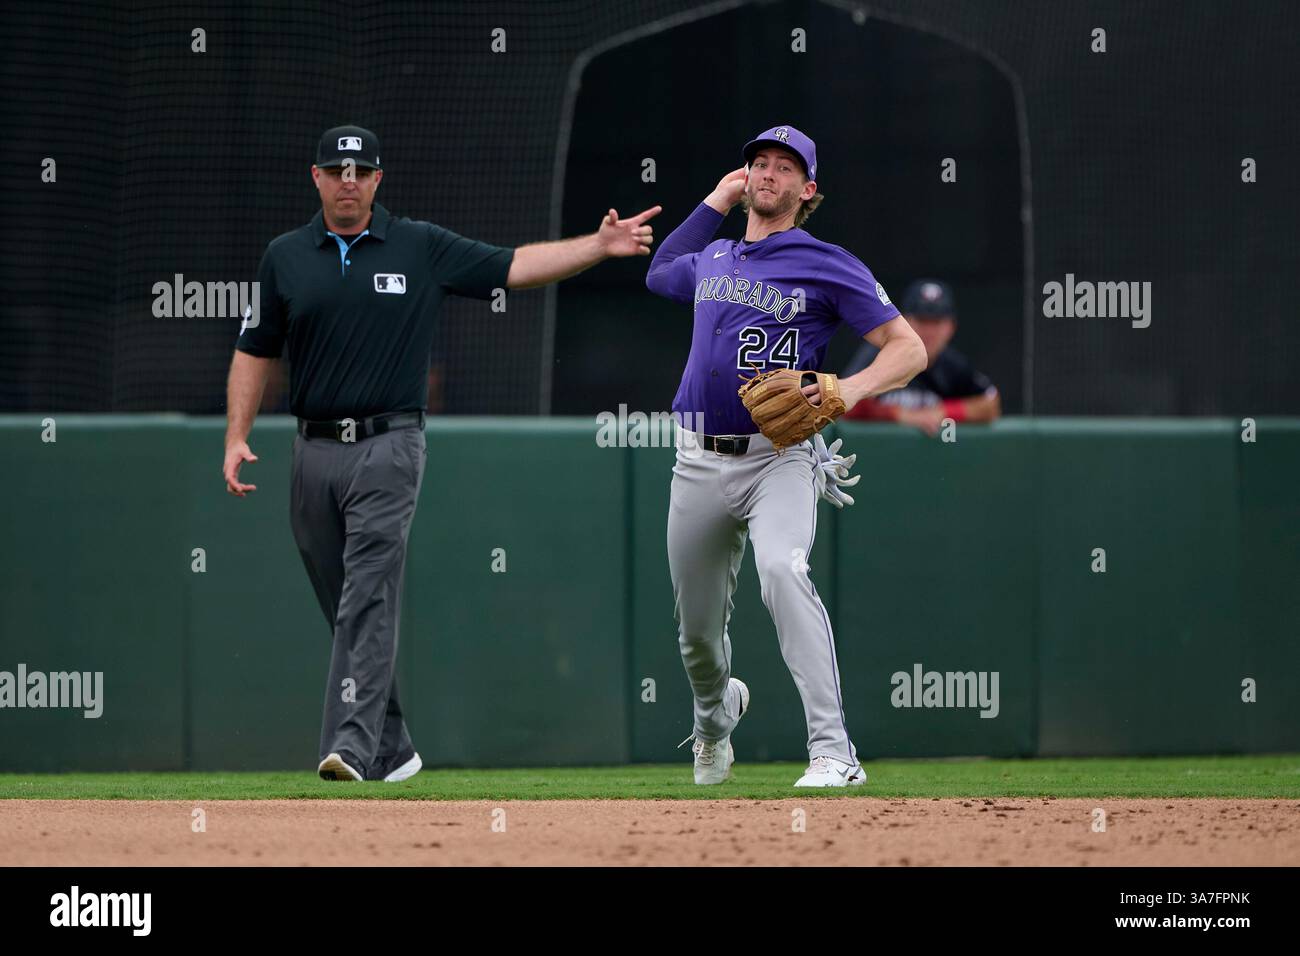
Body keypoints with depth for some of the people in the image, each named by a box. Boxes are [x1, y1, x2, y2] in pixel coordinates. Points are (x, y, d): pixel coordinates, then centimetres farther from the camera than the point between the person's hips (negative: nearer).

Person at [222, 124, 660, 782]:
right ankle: (390, 749, 18)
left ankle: (352, 745, -24)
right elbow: (255, 352, 13)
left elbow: (513, 267, 3)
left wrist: (599, 246, -9)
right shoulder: (286, 257, 9)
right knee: (344, 606, 7)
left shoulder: (421, 248, 4)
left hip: (389, 448, -3)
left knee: (370, 597, -15)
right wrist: (237, 437, 2)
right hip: (315, 452, 3)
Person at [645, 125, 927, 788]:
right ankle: (716, 715, 47)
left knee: (781, 571, -33)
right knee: (696, 628, 11)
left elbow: (909, 349, -3)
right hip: (699, 462, 5)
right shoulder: (712, 260, 16)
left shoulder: (827, 266, -1)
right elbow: (659, 273, 40)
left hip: (778, 457, -5)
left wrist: (852, 388, -23)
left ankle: (833, 752, -37)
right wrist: (716, 202, 27)